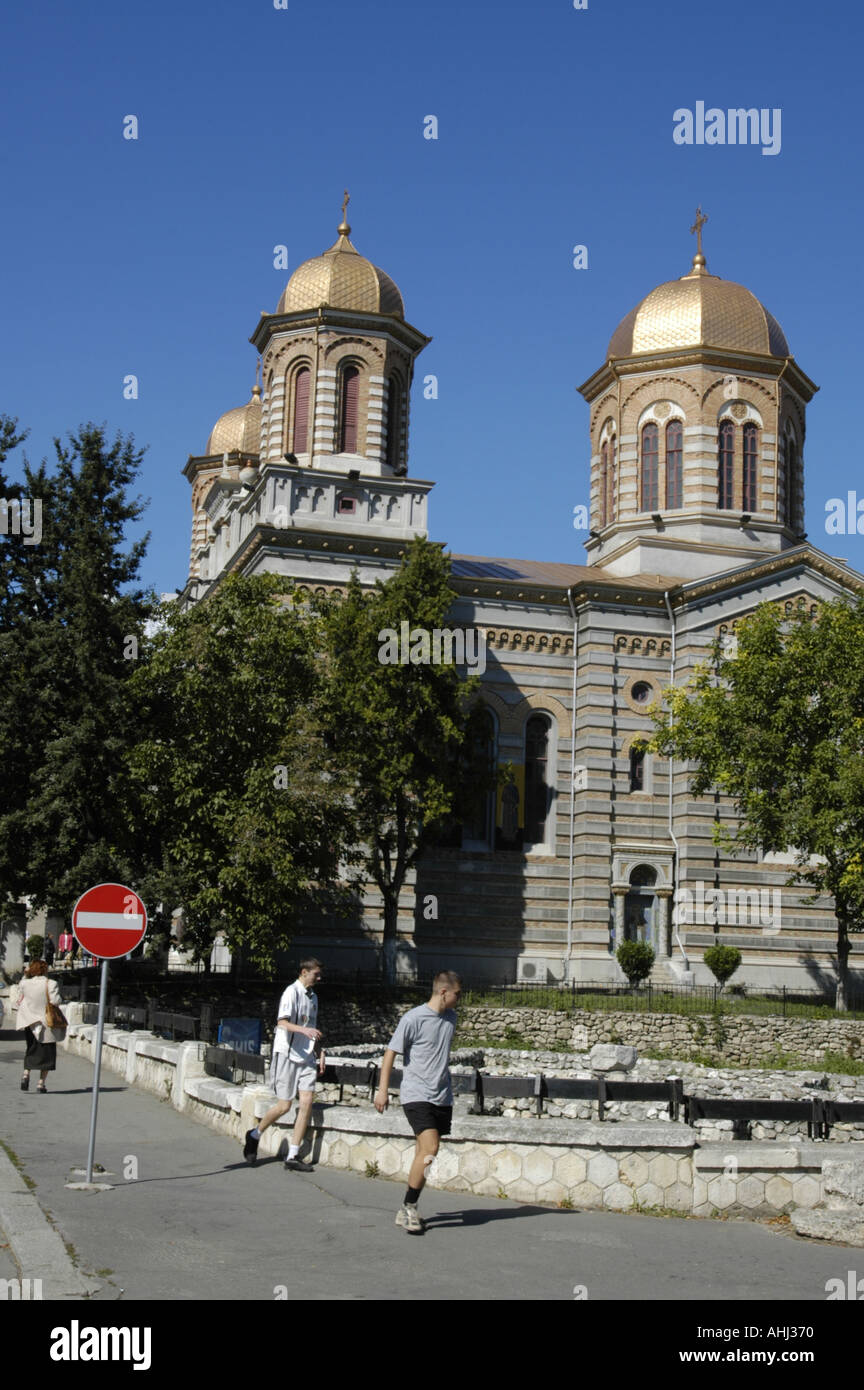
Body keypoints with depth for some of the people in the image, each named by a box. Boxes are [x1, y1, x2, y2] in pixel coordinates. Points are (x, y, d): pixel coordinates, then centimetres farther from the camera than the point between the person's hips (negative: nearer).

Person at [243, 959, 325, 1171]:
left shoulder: (313, 996, 17)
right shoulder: (291, 992, -9)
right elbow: (282, 1022, -21)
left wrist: (320, 1052, 21)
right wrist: (303, 1029, -36)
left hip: (306, 1057, 7)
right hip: (287, 1054, -7)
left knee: (307, 1101, -6)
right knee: (284, 1105, -3)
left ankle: (293, 1156, -2)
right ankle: (255, 1135, 24)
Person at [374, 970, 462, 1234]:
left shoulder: (451, 1018, 11)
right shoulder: (413, 1019, -11)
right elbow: (391, 1053, -7)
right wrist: (382, 1089, -9)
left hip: (442, 1098, 7)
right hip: (416, 1095, -7)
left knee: (425, 1154, 7)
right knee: (429, 1149, -18)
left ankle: (407, 1211, 18)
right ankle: (409, 1208, -5)